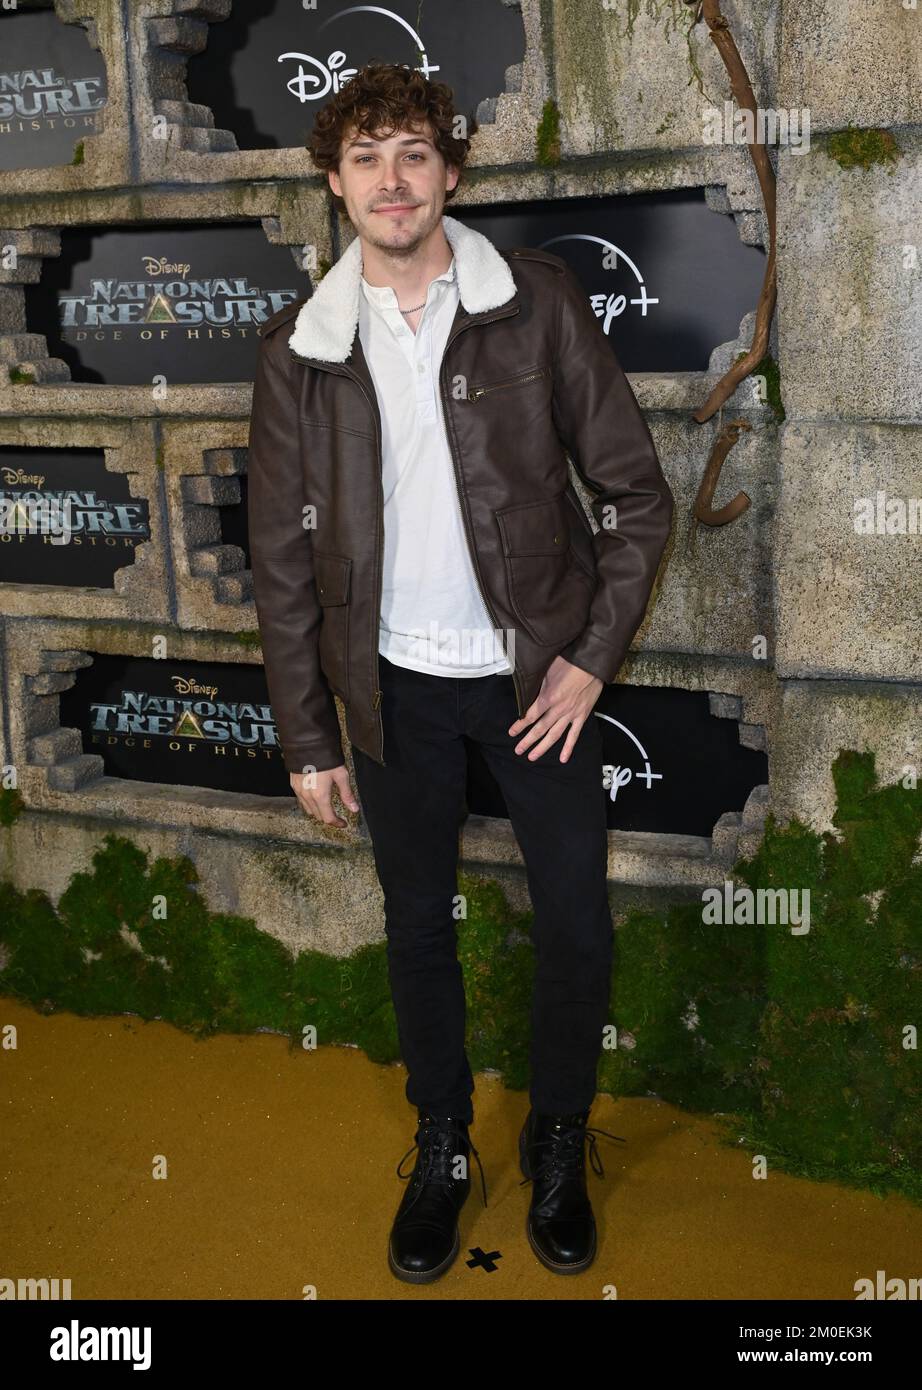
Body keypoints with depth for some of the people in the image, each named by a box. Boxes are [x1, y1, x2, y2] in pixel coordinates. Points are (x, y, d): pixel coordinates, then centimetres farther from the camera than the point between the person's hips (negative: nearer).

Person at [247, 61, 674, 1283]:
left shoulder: (538, 302, -7)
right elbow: (282, 557, 2)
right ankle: (442, 1150, 36)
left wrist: (592, 655, -10)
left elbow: (635, 491, -3)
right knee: (418, 926, 14)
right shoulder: (298, 348, -3)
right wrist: (308, 736, 1)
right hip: (398, 684, 1)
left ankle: (558, 1147, 31)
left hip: (537, 673, -1)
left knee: (578, 926, 6)